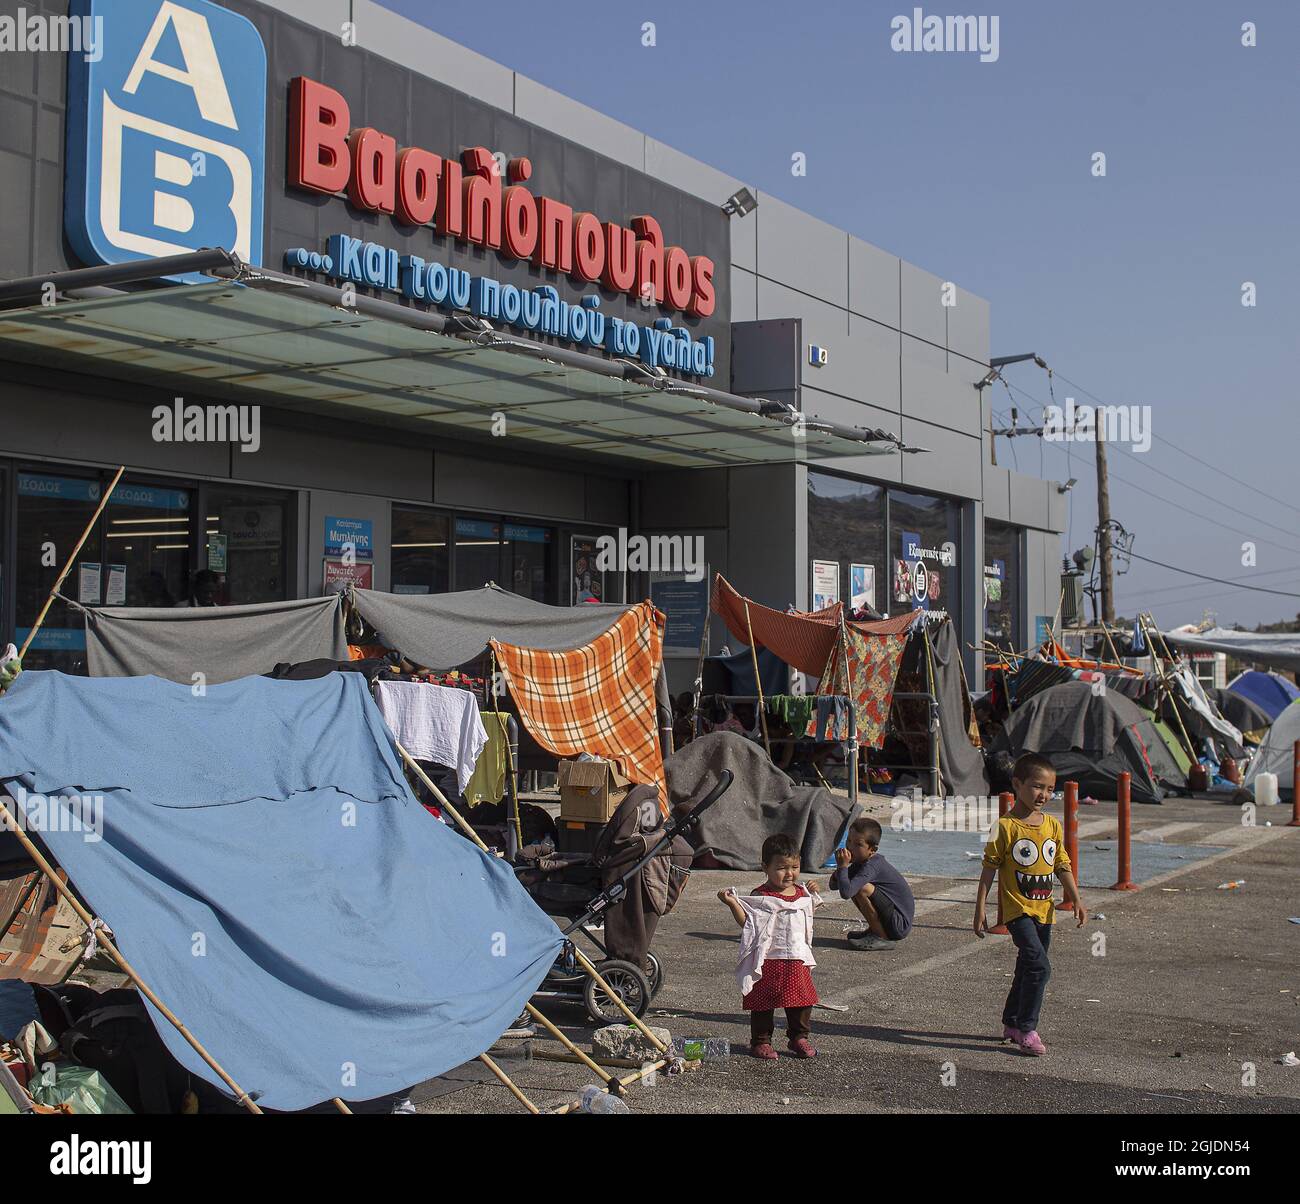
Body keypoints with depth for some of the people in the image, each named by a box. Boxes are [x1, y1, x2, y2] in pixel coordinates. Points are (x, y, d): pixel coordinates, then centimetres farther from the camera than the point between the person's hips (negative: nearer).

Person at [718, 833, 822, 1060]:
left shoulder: (801, 893, 9)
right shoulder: (760, 896, -10)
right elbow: (747, 922, -13)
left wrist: (813, 895, 16)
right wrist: (732, 904, -25)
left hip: (798, 959, 5)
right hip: (769, 960, -5)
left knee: (802, 1001, 10)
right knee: (764, 1003, 2)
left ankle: (799, 1038, 27)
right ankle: (761, 1041, 15)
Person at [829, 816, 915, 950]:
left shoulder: (872, 866, -24)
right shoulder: (860, 861, 6)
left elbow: (846, 892, -35)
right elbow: (834, 885, 8)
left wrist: (843, 866, -24)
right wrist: (840, 869, -13)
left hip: (900, 925, -10)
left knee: (862, 889, -24)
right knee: (855, 887, 12)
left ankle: (883, 938, -11)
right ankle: (875, 930, 20)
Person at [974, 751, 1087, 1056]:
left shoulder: (1053, 825, 7)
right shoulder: (1005, 826, -11)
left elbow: (1062, 866, 13)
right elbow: (989, 869, -8)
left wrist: (1076, 900, 3)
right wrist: (979, 910, -8)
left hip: (1044, 910, 6)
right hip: (1017, 908, -6)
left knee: (1028, 969, 16)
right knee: (1039, 966, -18)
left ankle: (1011, 1024, 31)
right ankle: (1026, 1029, -8)